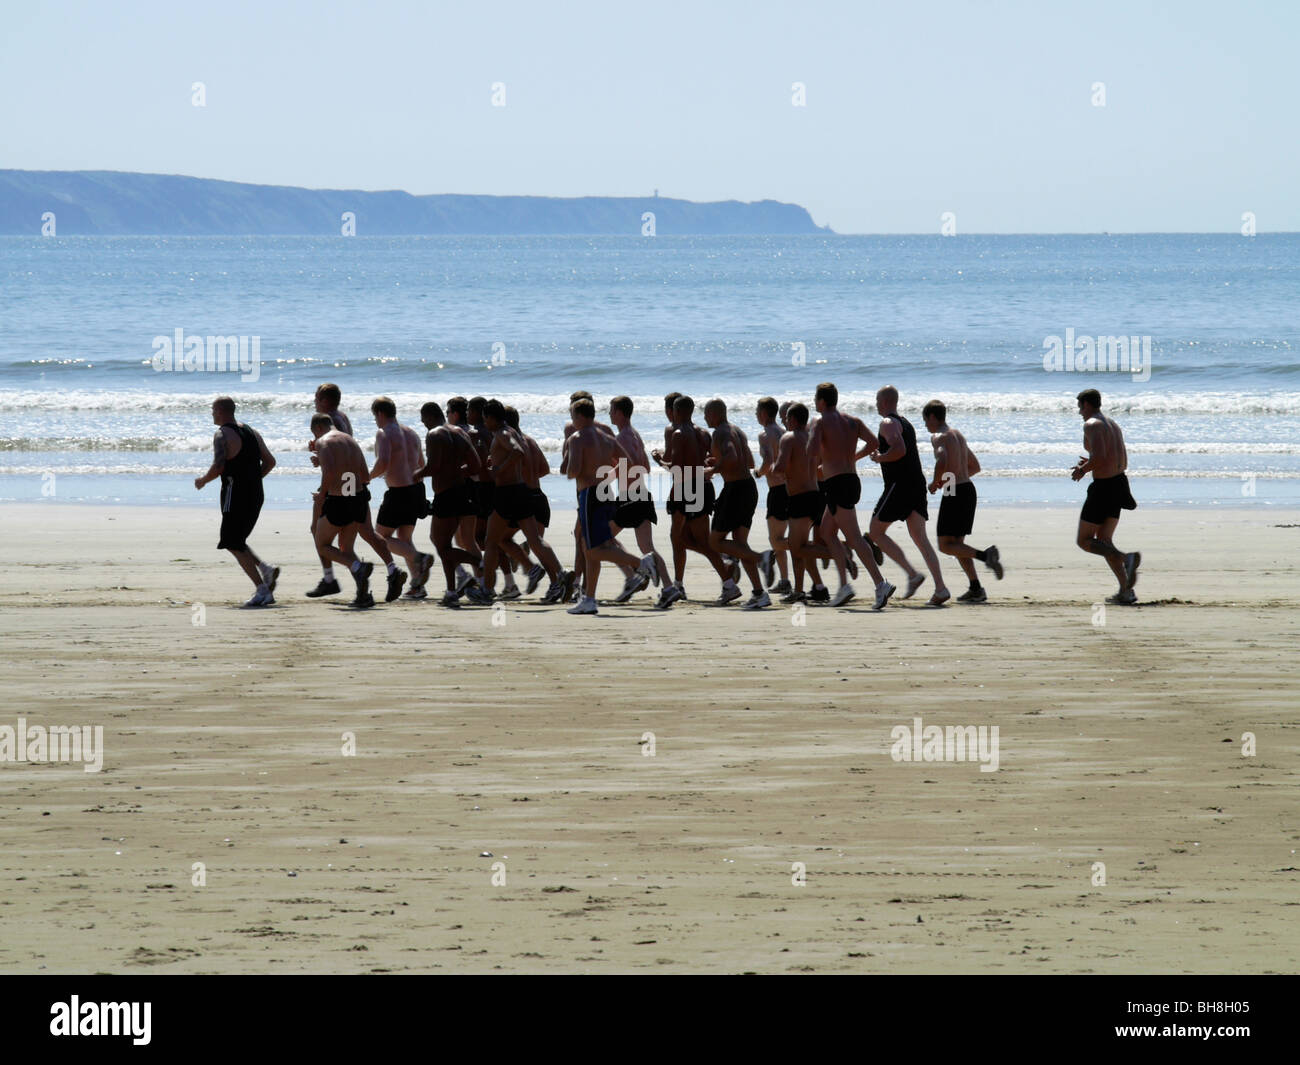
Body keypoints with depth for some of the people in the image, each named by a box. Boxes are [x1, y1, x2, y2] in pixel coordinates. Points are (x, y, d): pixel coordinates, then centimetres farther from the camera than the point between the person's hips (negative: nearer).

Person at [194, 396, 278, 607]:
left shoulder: (222, 435, -10)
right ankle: (266, 570, 0)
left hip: (235, 495, -8)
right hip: (255, 495, 8)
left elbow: (218, 467, -22)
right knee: (236, 541, 20)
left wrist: (202, 481, -5)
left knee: (234, 544, -2)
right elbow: (270, 461, 13)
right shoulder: (251, 432, 14)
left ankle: (262, 589, -11)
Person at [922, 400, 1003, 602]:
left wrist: (935, 483, -11)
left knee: (946, 545, -5)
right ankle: (976, 589, 7)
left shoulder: (938, 437, -8)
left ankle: (985, 555, -24)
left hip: (954, 494, -9)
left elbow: (942, 461, -28)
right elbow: (975, 466, 26)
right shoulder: (958, 435, 19)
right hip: (968, 489, 9)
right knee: (956, 543, 14)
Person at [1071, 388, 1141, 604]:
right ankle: (1126, 591, 3)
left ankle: (1126, 558, -22)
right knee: (1103, 541, 15)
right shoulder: (1113, 424, 17)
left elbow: (1099, 456, -26)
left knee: (1084, 541, 1)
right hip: (1119, 483, 9)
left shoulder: (1091, 425, -12)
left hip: (1102, 487, -9)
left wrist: (1083, 470, -8)